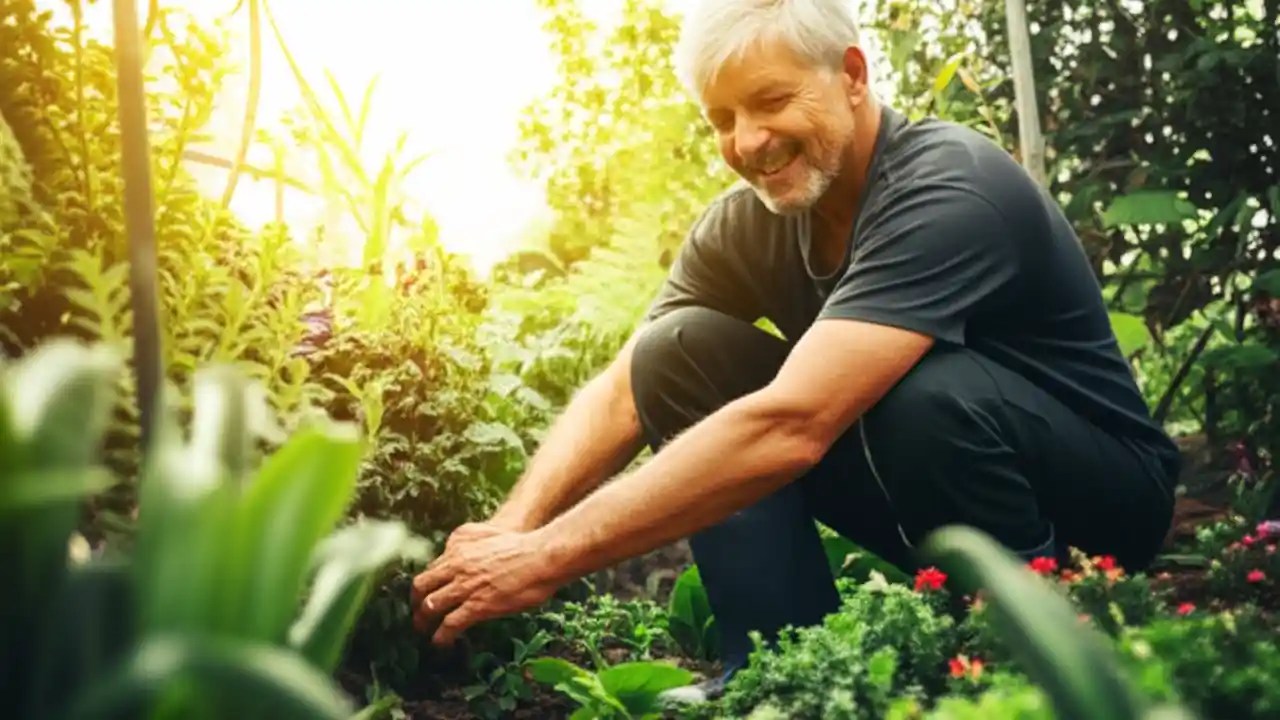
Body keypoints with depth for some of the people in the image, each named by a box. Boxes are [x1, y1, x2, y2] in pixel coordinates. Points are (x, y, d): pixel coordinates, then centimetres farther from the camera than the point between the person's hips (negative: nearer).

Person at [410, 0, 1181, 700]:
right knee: (679, 353, -10)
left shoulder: (949, 192, -29)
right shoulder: (748, 222, -6)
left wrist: (550, 556, -41)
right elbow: (623, 394, -9)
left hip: (1101, 492, -6)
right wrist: (513, 527, -29)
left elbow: (789, 426, -40)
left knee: (922, 388, -38)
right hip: (937, 498, 6)